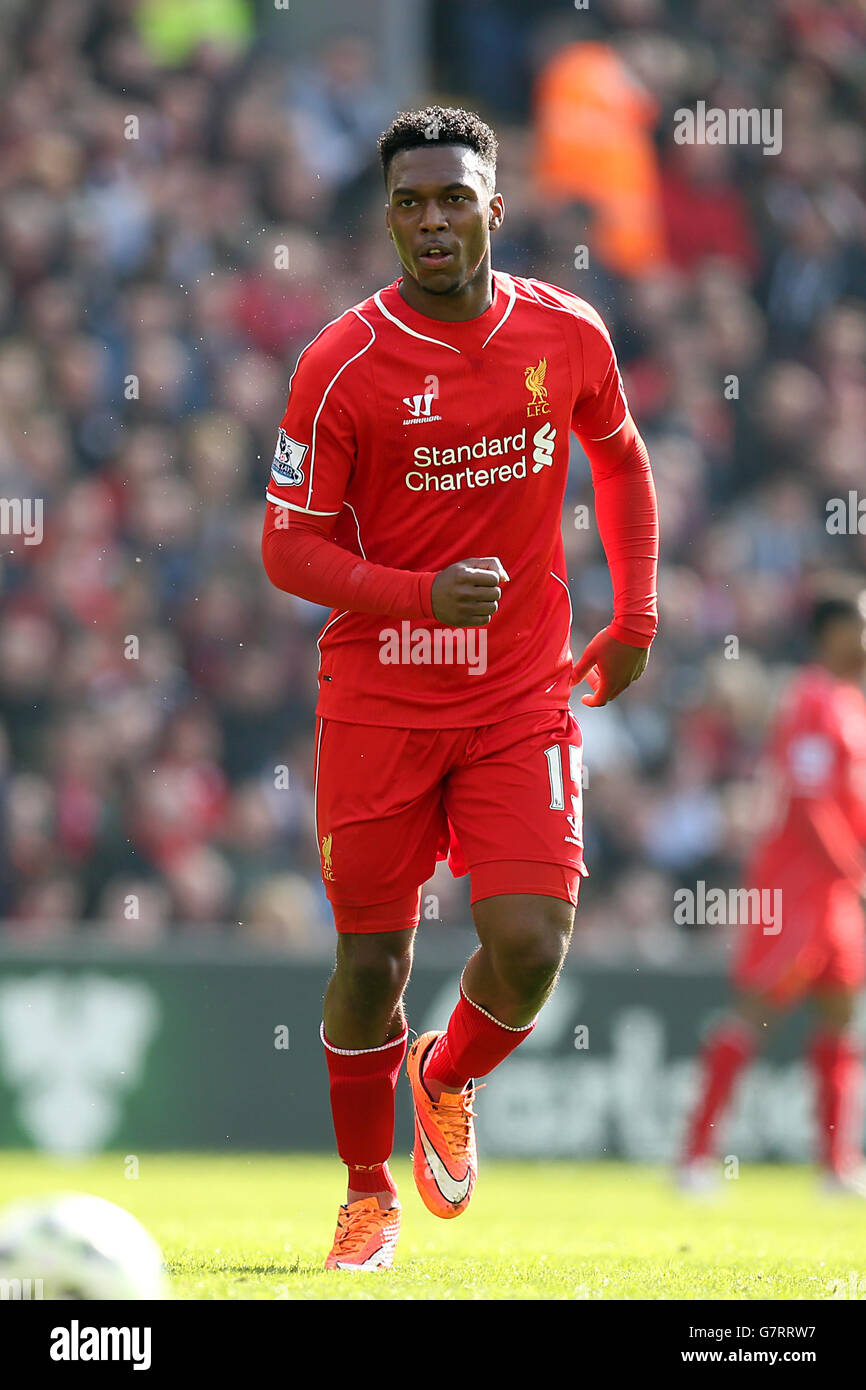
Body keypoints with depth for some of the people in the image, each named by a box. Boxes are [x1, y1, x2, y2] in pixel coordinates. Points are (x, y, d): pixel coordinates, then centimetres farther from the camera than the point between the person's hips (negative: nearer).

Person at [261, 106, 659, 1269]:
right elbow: (288, 547, -9)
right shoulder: (341, 365, -12)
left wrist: (636, 618, 14)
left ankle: (449, 1080, 23)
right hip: (377, 704, -1)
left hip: (522, 702, 1)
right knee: (371, 966, 2)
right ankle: (368, 1194, 25)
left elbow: (619, 457, 18)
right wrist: (424, 594, -25)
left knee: (529, 948, -12)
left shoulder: (568, 336, -2)